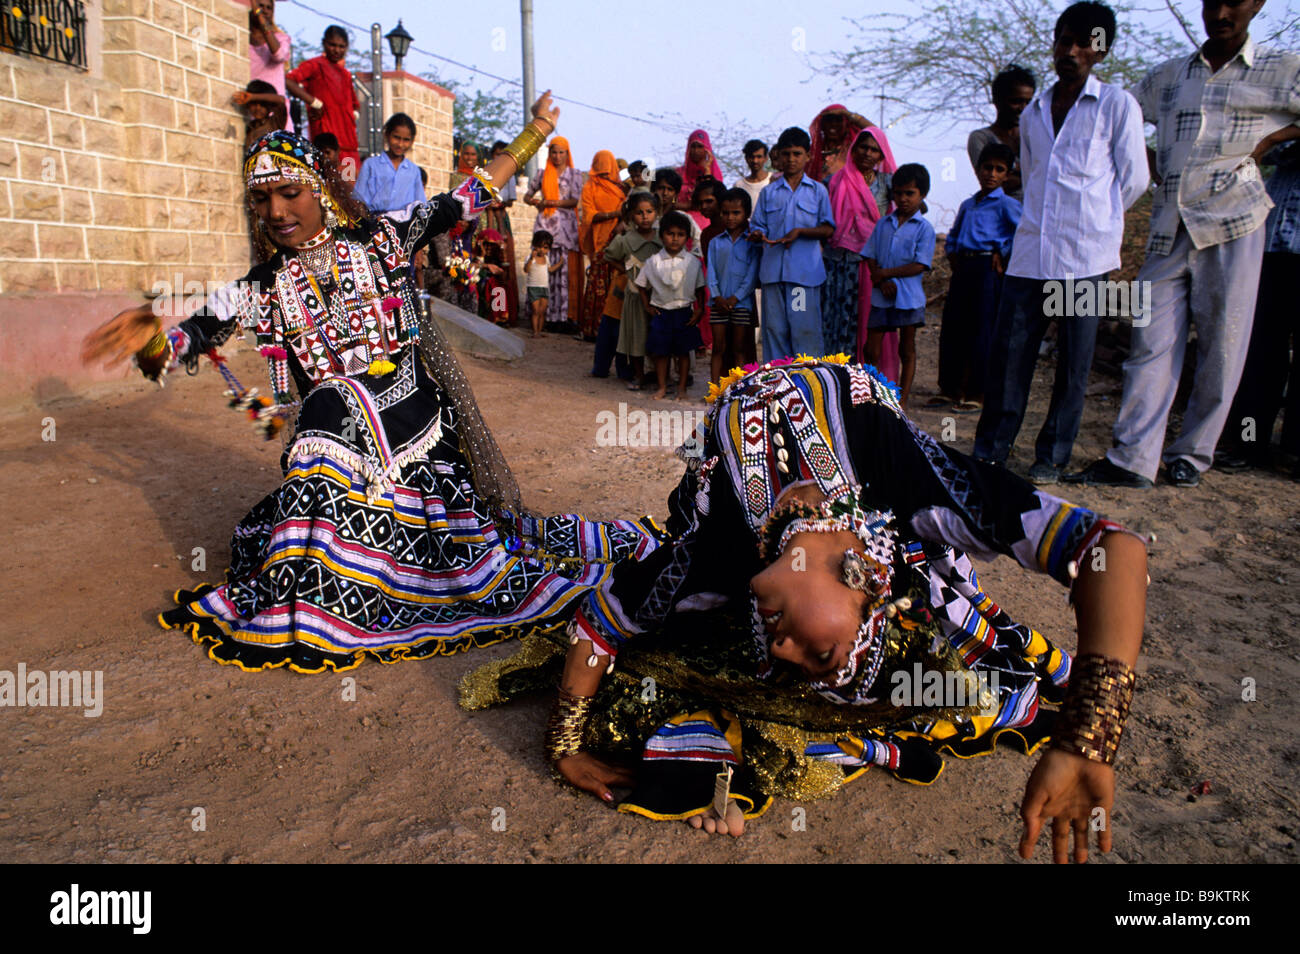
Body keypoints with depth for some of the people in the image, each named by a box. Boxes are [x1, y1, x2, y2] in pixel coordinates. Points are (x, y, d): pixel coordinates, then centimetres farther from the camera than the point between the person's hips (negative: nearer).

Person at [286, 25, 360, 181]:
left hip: (349, 141, 8)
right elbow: (288, 81, -15)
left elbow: (355, 104, 34)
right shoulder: (315, 65, 1)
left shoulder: (346, 74, 23)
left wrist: (354, 114, 12)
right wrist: (314, 102, -15)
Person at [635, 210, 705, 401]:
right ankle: (662, 387, 18)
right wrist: (647, 306, 3)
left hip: (684, 313, 0)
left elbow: (700, 288, 4)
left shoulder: (693, 262, -2)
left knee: (683, 351, 6)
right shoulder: (653, 261, -2)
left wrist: (699, 310, -3)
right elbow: (642, 285, 8)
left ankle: (682, 387, 18)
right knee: (660, 351, 6)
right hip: (661, 312, 0)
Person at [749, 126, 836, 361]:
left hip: (805, 270, -2)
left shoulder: (818, 190, 9)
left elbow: (828, 229, 2)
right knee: (774, 328, 3)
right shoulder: (769, 192, 15)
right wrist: (758, 235, -12)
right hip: (773, 269, 2)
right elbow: (757, 226, 12)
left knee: (805, 328, -6)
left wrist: (800, 231, -13)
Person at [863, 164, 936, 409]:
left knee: (907, 350, 6)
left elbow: (919, 266, -10)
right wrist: (882, 281, -10)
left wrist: (886, 273, -13)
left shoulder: (924, 228, -2)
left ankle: (902, 400, 12)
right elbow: (870, 257, 7)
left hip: (908, 297, -3)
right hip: (881, 295, 3)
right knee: (871, 350, 3)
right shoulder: (883, 224, 10)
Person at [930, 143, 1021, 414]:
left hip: (987, 268, -7)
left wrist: (1002, 256, -11)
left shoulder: (1006, 204, -2)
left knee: (982, 333, -3)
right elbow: (952, 236, 31)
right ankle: (950, 389, 18)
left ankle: (979, 393, 6)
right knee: (951, 330, 7)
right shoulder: (967, 205, 18)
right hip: (963, 269, 7)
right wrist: (952, 255, 15)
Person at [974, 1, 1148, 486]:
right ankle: (989, 450, 8)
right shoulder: (1032, 113, 17)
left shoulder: (1117, 105, 4)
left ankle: (1052, 458, 9)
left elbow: (1134, 180, 6)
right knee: (1008, 351, 0)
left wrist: (1095, 219, 14)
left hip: (1086, 256, -3)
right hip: (1030, 252, 4)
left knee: (1073, 363, 0)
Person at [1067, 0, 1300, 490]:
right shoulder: (1167, 76, 15)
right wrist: (1148, 163, 12)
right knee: (1151, 343, -6)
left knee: (1220, 349, -1)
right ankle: (1132, 458, -8)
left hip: (1232, 226, -2)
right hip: (1168, 229, 2)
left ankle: (1191, 455, 10)